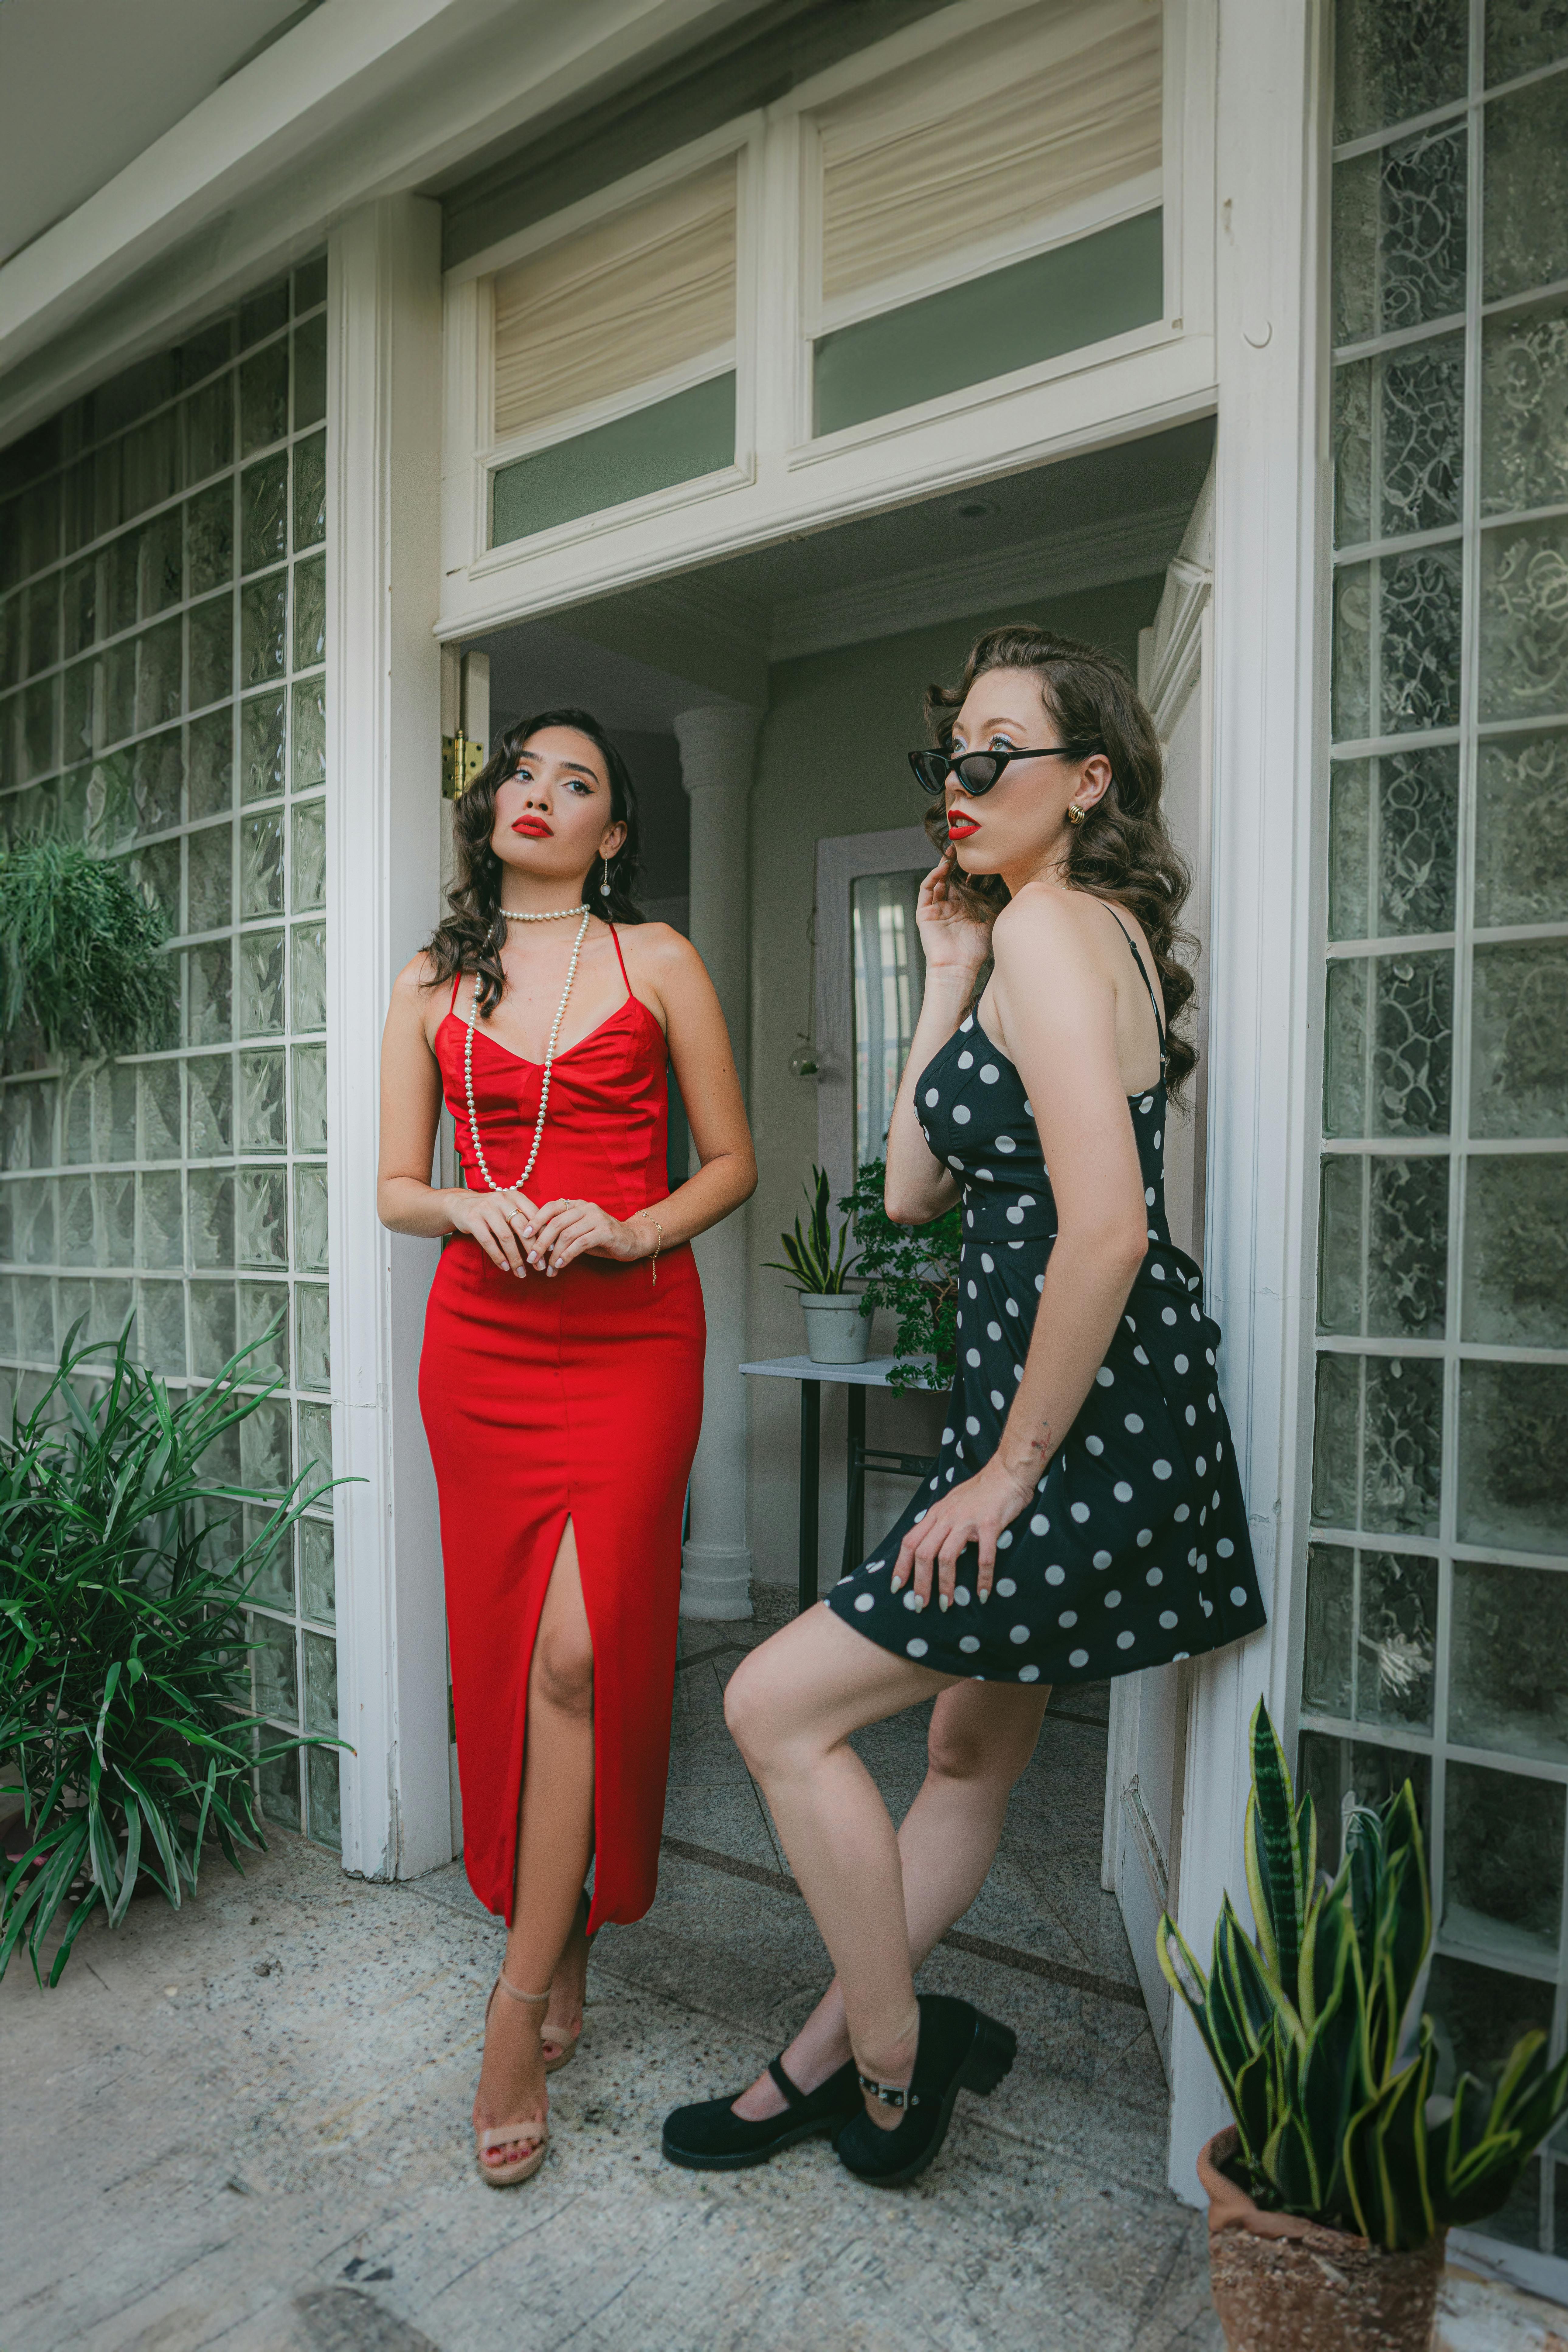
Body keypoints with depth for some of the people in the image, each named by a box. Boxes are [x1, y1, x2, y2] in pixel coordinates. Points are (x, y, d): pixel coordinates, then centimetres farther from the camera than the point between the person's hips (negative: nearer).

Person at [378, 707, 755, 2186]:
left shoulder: (657, 962, 5)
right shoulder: (432, 984, 12)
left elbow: (731, 1164, 5)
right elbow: (396, 1190, 10)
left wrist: (630, 1228, -13)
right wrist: (472, 1209, -11)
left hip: (630, 1337, -2)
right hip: (479, 1341, 3)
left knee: (579, 1650, -9)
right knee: (506, 1650, 8)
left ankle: (519, 2003, 10)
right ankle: (564, 1952, 29)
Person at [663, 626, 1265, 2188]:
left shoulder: (1049, 920, -14)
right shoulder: (1092, 930, 17)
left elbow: (1106, 1226, -26)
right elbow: (914, 1190, 12)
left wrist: (1012, 1468, -18)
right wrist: (947, 979, 9)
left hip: (1080, 1434, -10)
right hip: (1090, 1424, 10)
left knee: (777, 1707, -1)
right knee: (974, 1749, 20)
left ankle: (895, 2060, 20)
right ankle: (829, 2061, 38)